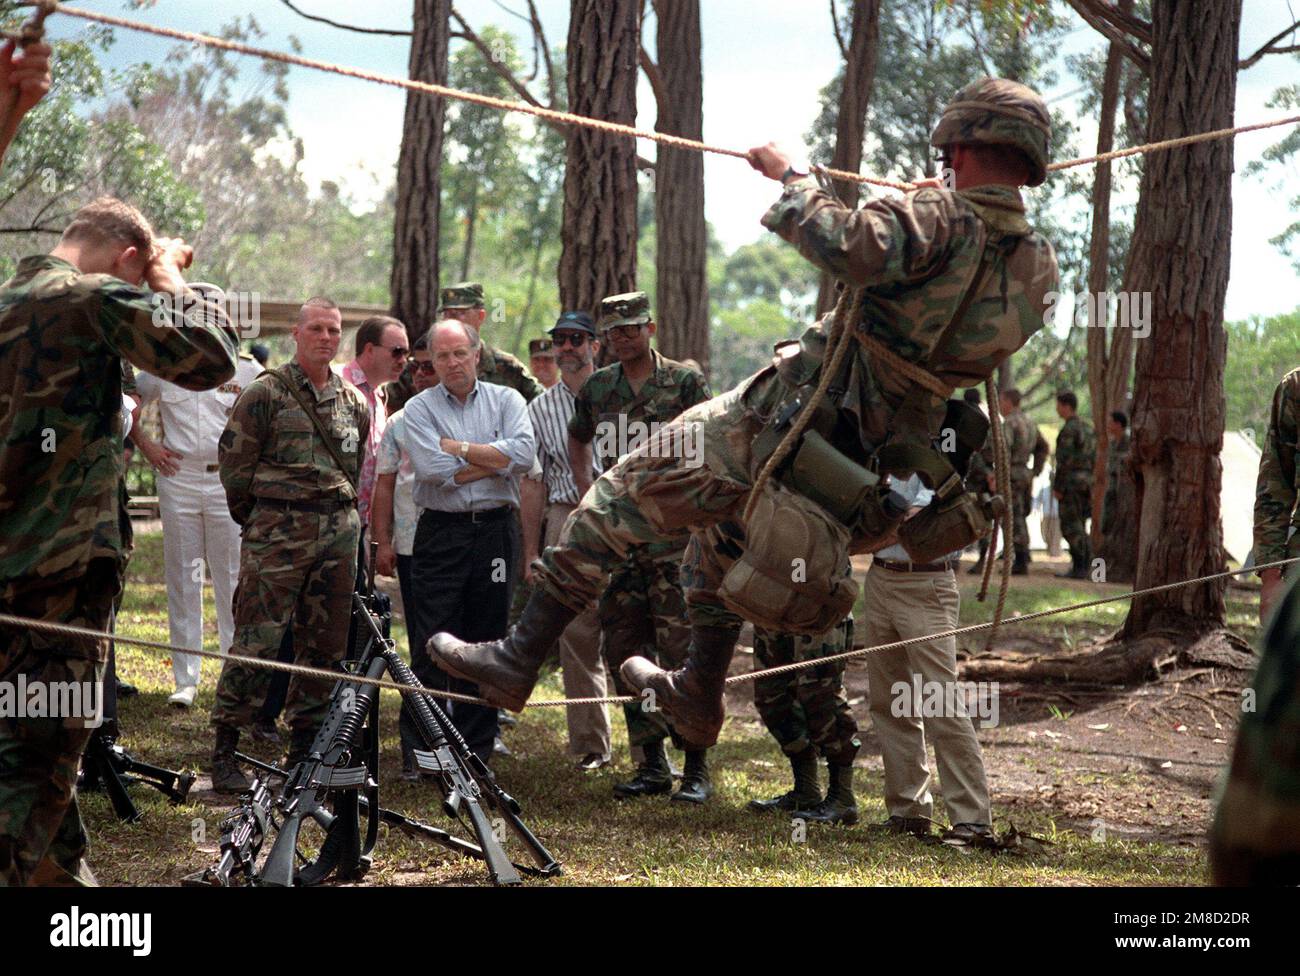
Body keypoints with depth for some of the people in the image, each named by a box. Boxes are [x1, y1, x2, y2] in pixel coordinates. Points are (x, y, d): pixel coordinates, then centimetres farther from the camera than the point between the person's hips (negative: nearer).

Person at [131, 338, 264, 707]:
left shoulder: (247, 371, 2)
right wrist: (145, 445, 6)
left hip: (228, 482, -1)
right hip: (178, 479, 1)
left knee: (232, 580, 2)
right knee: (182, 580, 4)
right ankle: (185, 679, 9)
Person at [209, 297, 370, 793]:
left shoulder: (354, 402, 14)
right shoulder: (265, 393, -3)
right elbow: (233, 460, -2)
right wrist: (259, 521, 4)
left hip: (339, 533, 6)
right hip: (278, 534, -6)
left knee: (325, 644, 7)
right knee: (258, 643, -9)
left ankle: (304, 748, 17)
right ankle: (223, 752, -4)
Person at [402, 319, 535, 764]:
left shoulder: (506, 400, 8)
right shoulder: (420, 407, 3)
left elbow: (524, 455, -11)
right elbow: (433, 470, -13)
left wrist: (459, 448, -10)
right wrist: (494, 462, -6)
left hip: (496, 531, 2)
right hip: (441, 532, -2)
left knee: (486, 641, 7)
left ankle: (476, 751, 15)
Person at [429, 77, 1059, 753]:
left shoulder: (942, 217, -17)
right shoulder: (1038, 267, 5)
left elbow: (848, 247, -35)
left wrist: (790, 176, -18)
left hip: (799, 419, -8)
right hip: (866, 462, 8)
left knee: (622, 494, 0)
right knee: (722, 534, 32)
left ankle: (519, 656, -3)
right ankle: (698, 694, 38)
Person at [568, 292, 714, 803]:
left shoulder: (686, 382, -3)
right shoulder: (597, 387, 12)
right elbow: (578, 440, 30)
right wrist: (586, 490, 15)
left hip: (673, 533, -5)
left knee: (681, 652, -8)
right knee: (625, 651, 7)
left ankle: (697, 769, -3)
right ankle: (651, 764, 15)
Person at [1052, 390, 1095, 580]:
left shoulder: (1069, 429, -15)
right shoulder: (1087, 427, 15)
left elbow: (1064, 460, -19)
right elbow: (1092, 457, 18)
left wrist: (1057, 487, -16)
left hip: (1070, 483, -9)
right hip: (1085, 480, 9)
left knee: (1071, 527, -6)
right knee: (1079, 526, 12)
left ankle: (1078, 569, -9)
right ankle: (1084, 567, 11)